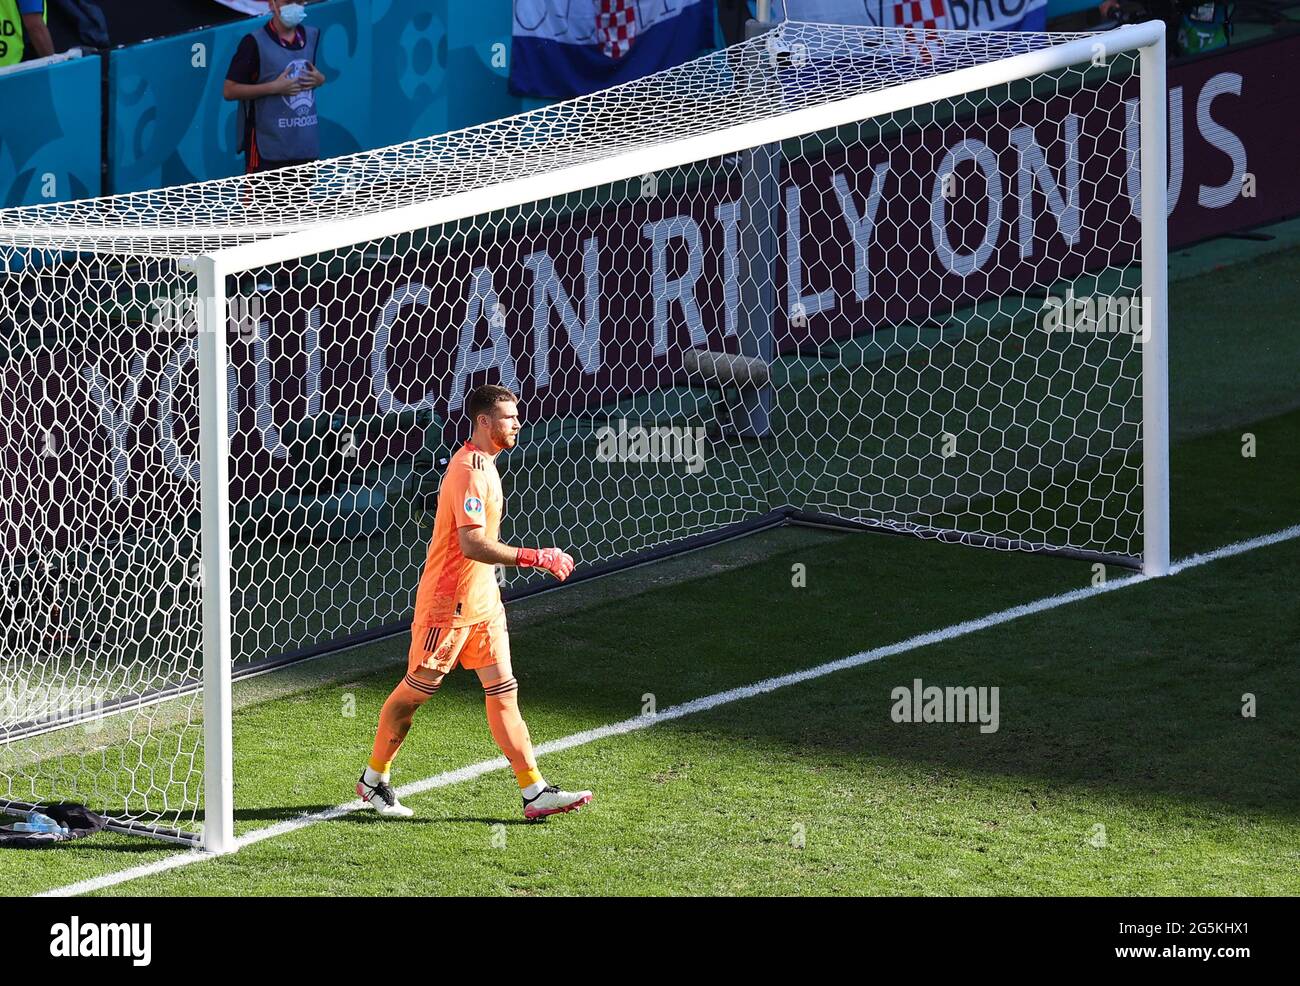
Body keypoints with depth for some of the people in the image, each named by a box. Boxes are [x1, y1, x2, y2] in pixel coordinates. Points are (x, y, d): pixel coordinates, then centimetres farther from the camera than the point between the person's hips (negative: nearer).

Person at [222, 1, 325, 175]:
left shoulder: (312, 36, 10)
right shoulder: (255, 43, -9)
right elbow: (229, 90, -9)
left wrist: (320, 79, 2)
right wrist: (274, 87, -17)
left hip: (306, 145, 6)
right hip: (268, 147, -6)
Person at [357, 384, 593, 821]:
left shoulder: (483, 465, 12)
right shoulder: (470, 471, -20)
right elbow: (473, 544, -30)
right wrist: (535, 557, -30)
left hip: (482, 601, 9)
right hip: (448, 604, -9)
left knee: (503, 692, 3)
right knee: (416, 690, 4)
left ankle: (535, 792, -2)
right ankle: (373, 779, 20)